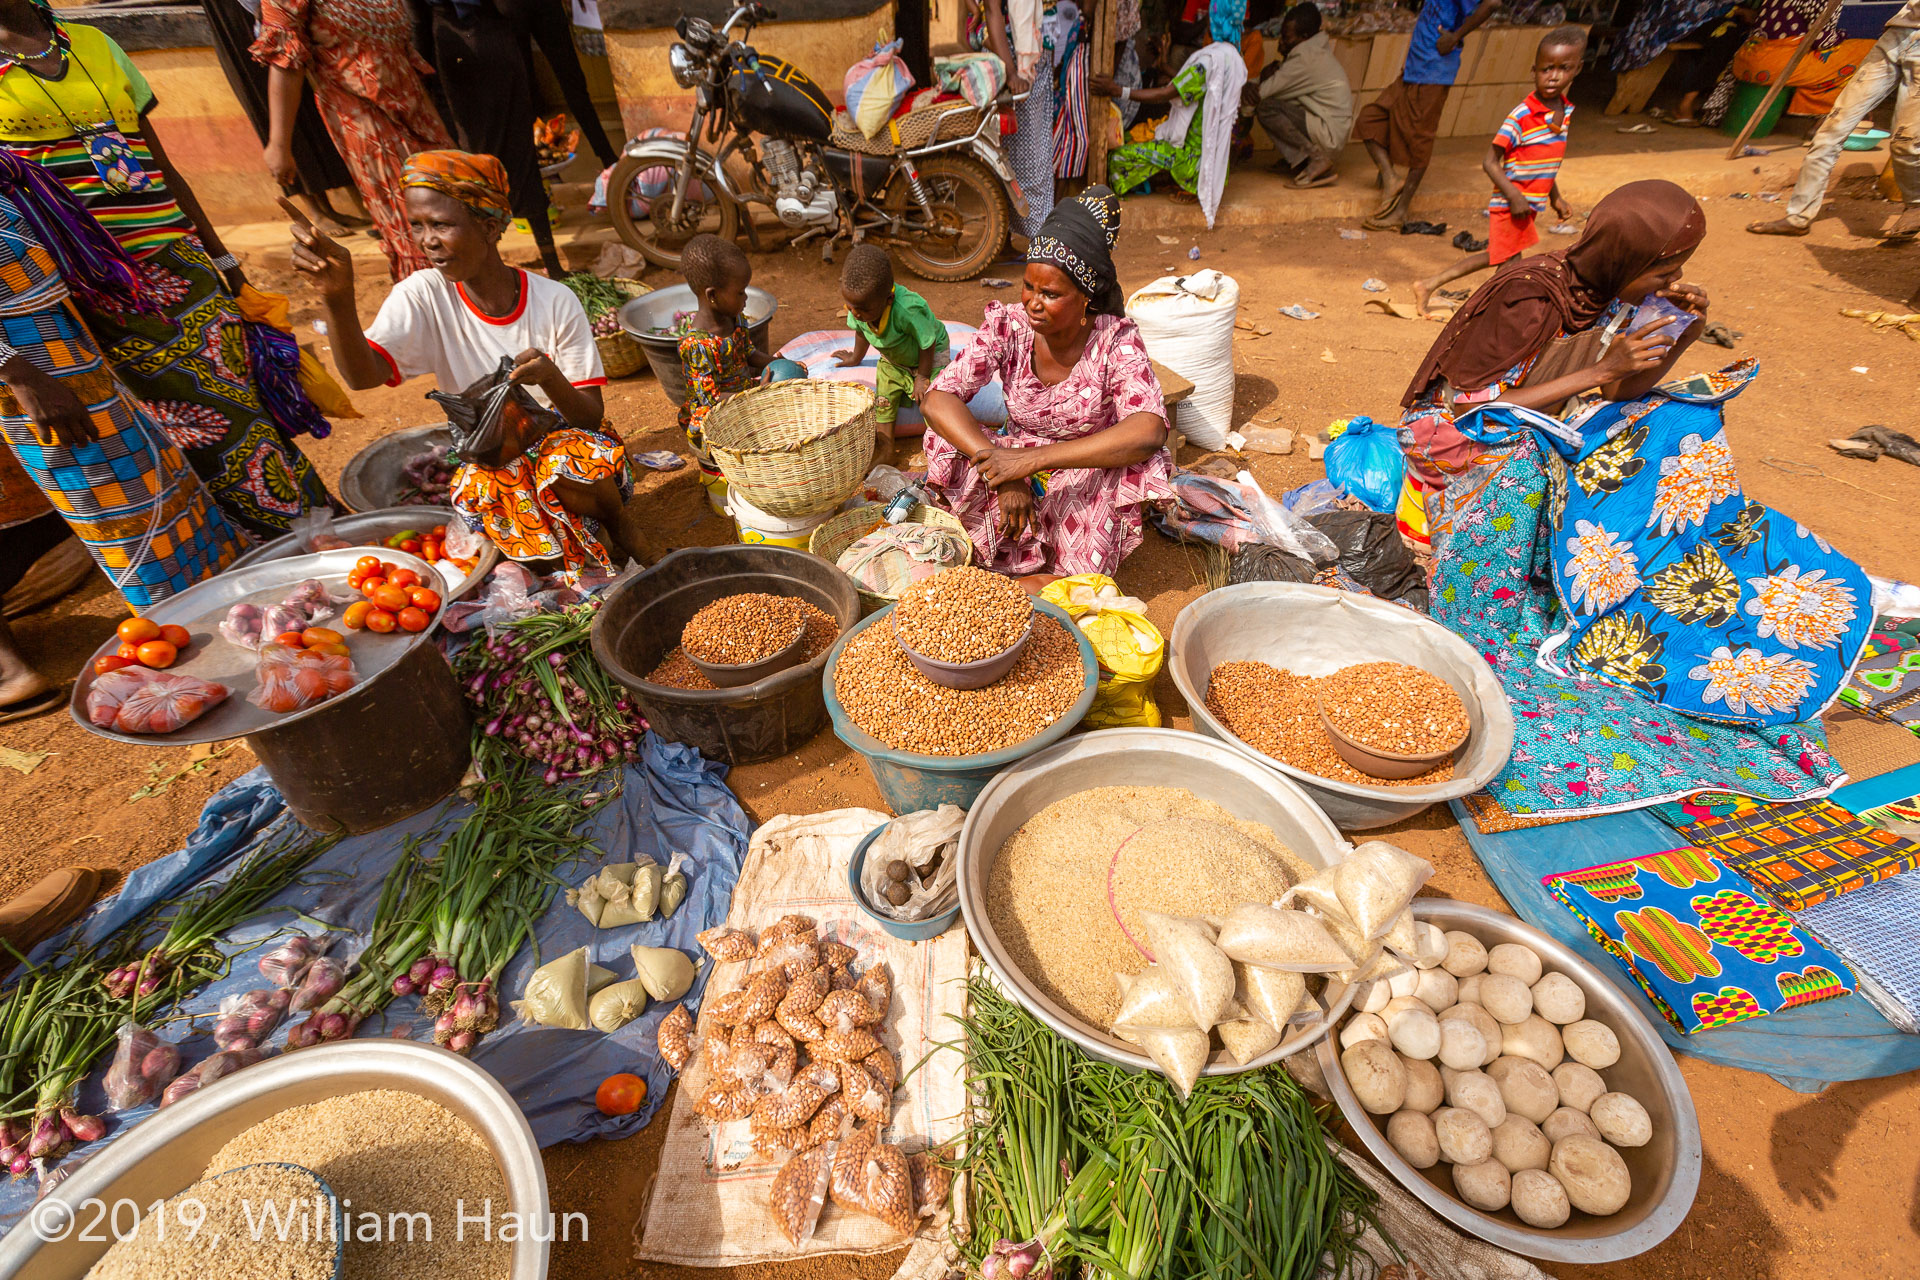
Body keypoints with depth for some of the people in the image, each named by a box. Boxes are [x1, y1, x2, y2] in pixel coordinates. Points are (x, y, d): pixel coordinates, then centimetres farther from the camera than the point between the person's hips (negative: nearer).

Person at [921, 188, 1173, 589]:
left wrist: (1032, 459, -41)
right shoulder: (1008, 327, -12)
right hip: (1021, 468, 2)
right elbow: (937, 400, -22)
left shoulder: (1117, 340, -18)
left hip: (1089, 481, -1)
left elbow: (1150, 431, -35)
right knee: (946, 440, -24)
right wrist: (1002, 471, -35)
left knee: (1139, 460, -32)